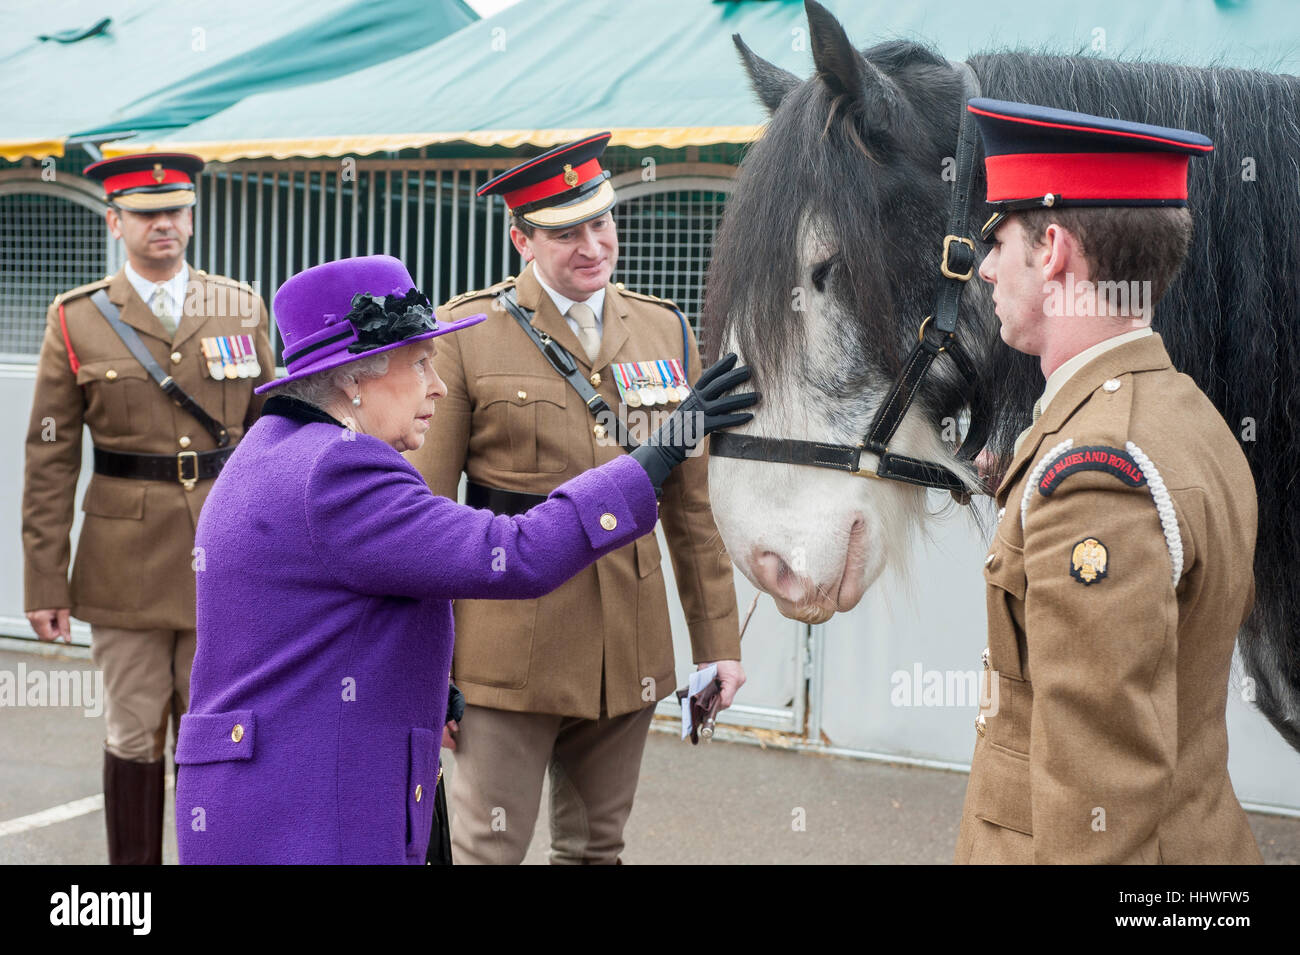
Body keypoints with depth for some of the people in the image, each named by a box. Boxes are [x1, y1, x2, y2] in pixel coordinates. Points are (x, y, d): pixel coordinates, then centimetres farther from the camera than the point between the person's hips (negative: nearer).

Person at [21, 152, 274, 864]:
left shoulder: (243, 308, 6)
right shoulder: (77, 320, 1)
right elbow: (50, 461, 0)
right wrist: (45, 583, -4)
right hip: (125, 559, -1)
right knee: (134, 738, 7)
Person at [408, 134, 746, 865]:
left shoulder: (666, 332, 7)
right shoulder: (466, 333, -4)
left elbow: (695, 503, 10)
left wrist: (719, 640, 7)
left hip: (630, 650, 4)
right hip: (508, 648, -3)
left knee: (597, 846, 15)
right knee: (490, 849, 3)